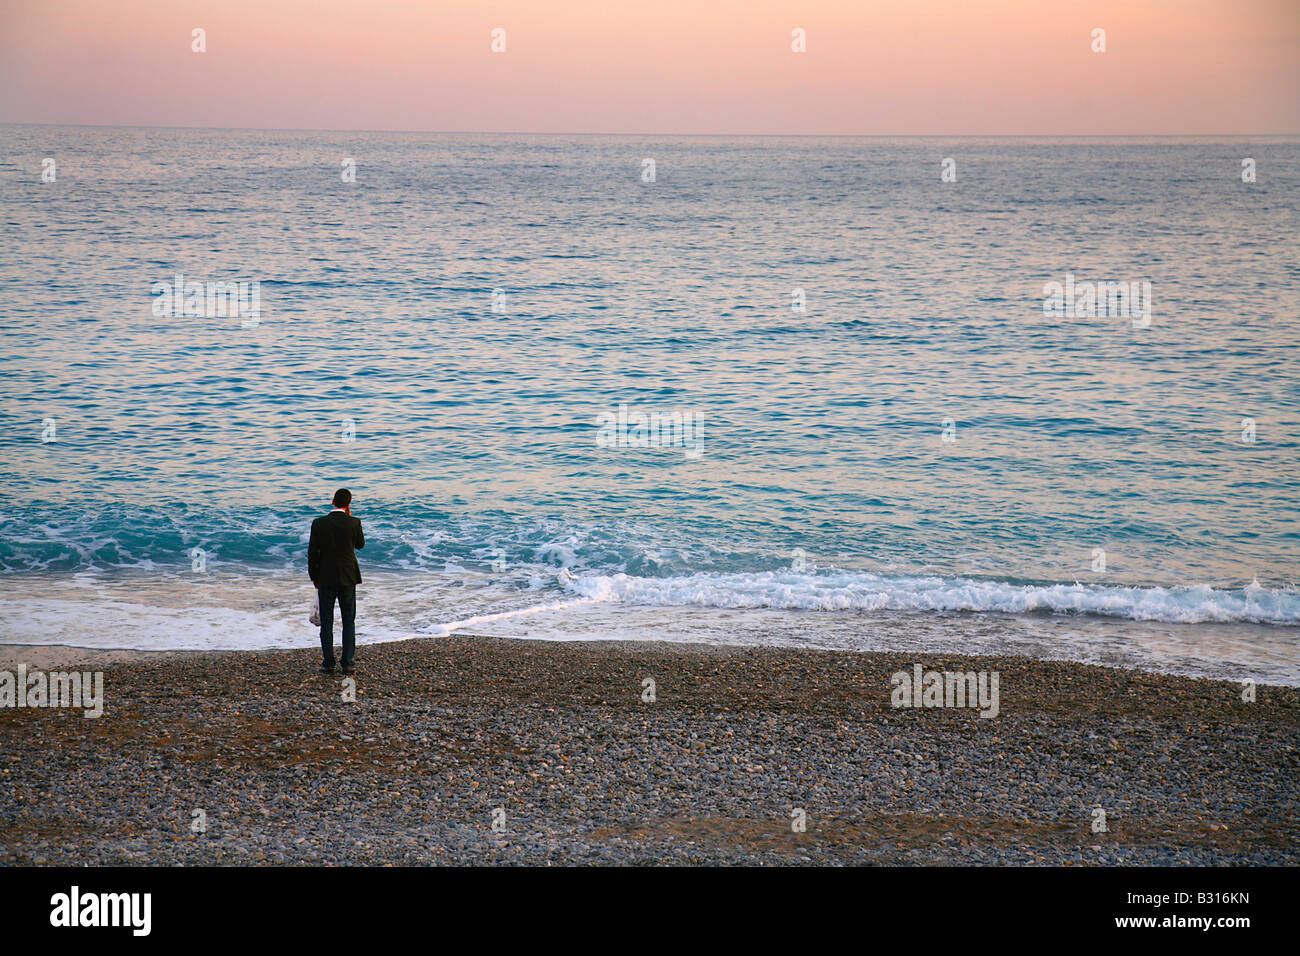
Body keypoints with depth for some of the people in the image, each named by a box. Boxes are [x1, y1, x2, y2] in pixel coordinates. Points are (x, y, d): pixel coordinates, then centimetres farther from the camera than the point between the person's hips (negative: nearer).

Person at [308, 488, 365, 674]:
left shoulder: (319, 524, -7)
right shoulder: (354, 523, -10)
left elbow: (312, 553, -4)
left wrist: (314, 577, 8)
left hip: (325, 579, 0)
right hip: (347, 578, 0)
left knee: (326, 622, 7)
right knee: (349, 621, 10)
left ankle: (328, 664, 6)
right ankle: (348, 662, 7)